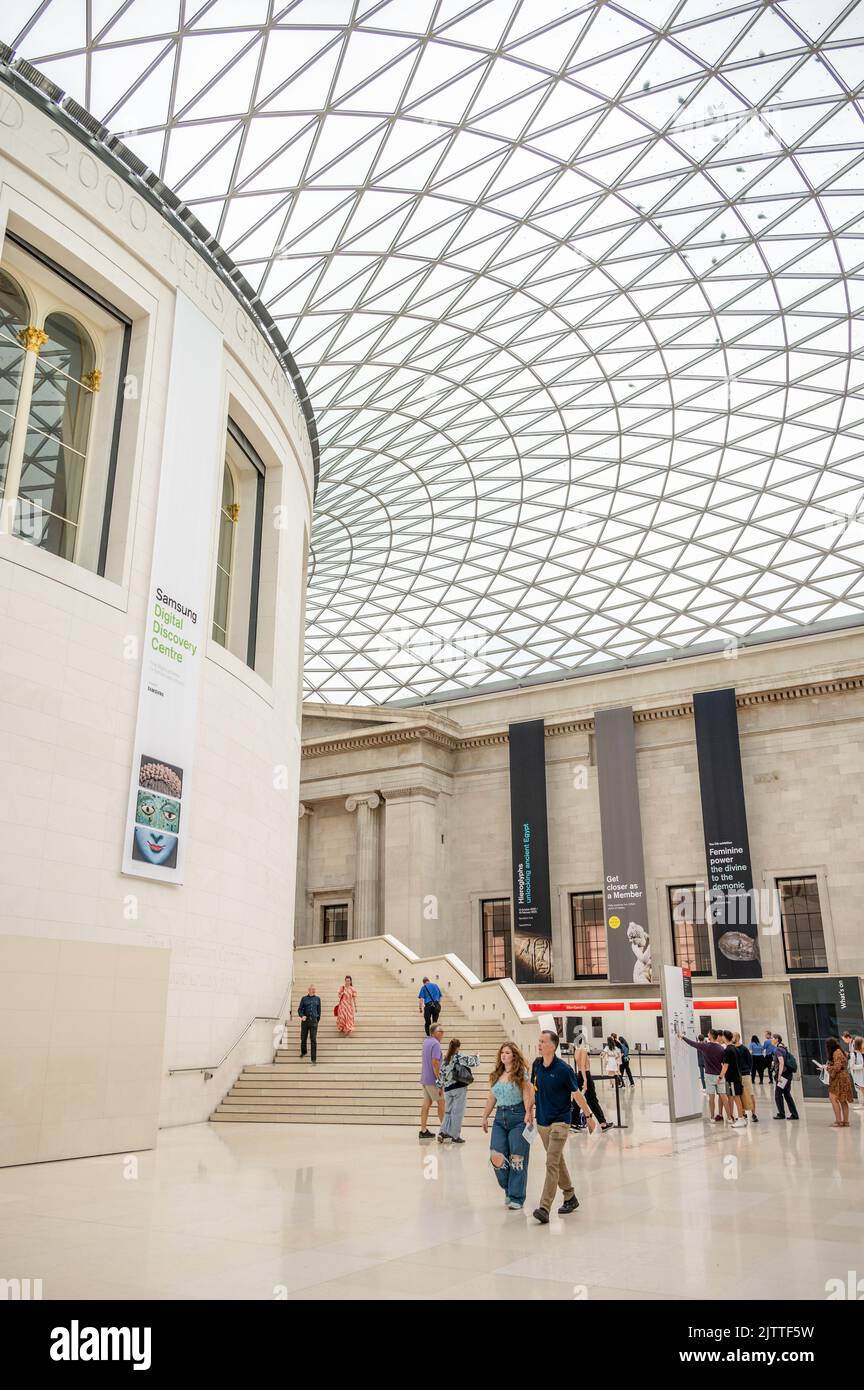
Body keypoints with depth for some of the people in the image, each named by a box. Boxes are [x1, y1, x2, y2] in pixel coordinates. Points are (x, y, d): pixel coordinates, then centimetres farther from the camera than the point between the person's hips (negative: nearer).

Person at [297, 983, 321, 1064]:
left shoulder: (317, 999, 7)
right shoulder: (304, 998, 3)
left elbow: (319, 1010, 13)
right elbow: (300, 1009, 2)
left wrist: (318, 1020, 13)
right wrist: (302, 1016, -16)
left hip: (313, 1021, 0)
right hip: (305, 1020, 1)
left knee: (313, 1040, -8)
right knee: (303, 1038, 11)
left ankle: (314, 1059, -8)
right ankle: (303, 1052, 41)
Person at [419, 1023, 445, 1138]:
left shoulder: (426, 1042, 13)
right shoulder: (435, 1044, -16)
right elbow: (435, 1063, -22)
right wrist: (439, 1081, -19)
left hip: (425, 1079, 8)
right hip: (433, 1080, -8)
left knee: (426, 1103, 9)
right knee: (441, 1102, 3)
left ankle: (423, 1130, 9)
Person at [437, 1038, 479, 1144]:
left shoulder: (445, 1060, 6)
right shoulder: (462, 1057, -7)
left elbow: (441, 1075, 8)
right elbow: (475, 1062, -6)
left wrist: (441, 1086, 18)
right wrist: (475, 1055, 14)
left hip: (448, 1089, 5)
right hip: (460, 1088, -5)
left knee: (448, 1111, 14)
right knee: (457, 1112, 1)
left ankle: (443, 1132, 3)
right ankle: (455, 1136, 3)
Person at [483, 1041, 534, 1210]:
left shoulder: (521, 1074, -4)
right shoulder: (496, 1075, 13)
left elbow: (527, 1095, -11)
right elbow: (491, 1098, 19)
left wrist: (528, 1114, -22)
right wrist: (485, 1116, 18)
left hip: (518, 1117, -5)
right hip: (500, 1118, 5)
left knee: (517, 1158, -3)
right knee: (497, 1157, -5)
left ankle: (516, 1197, 9)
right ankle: (508, 1189, 19)